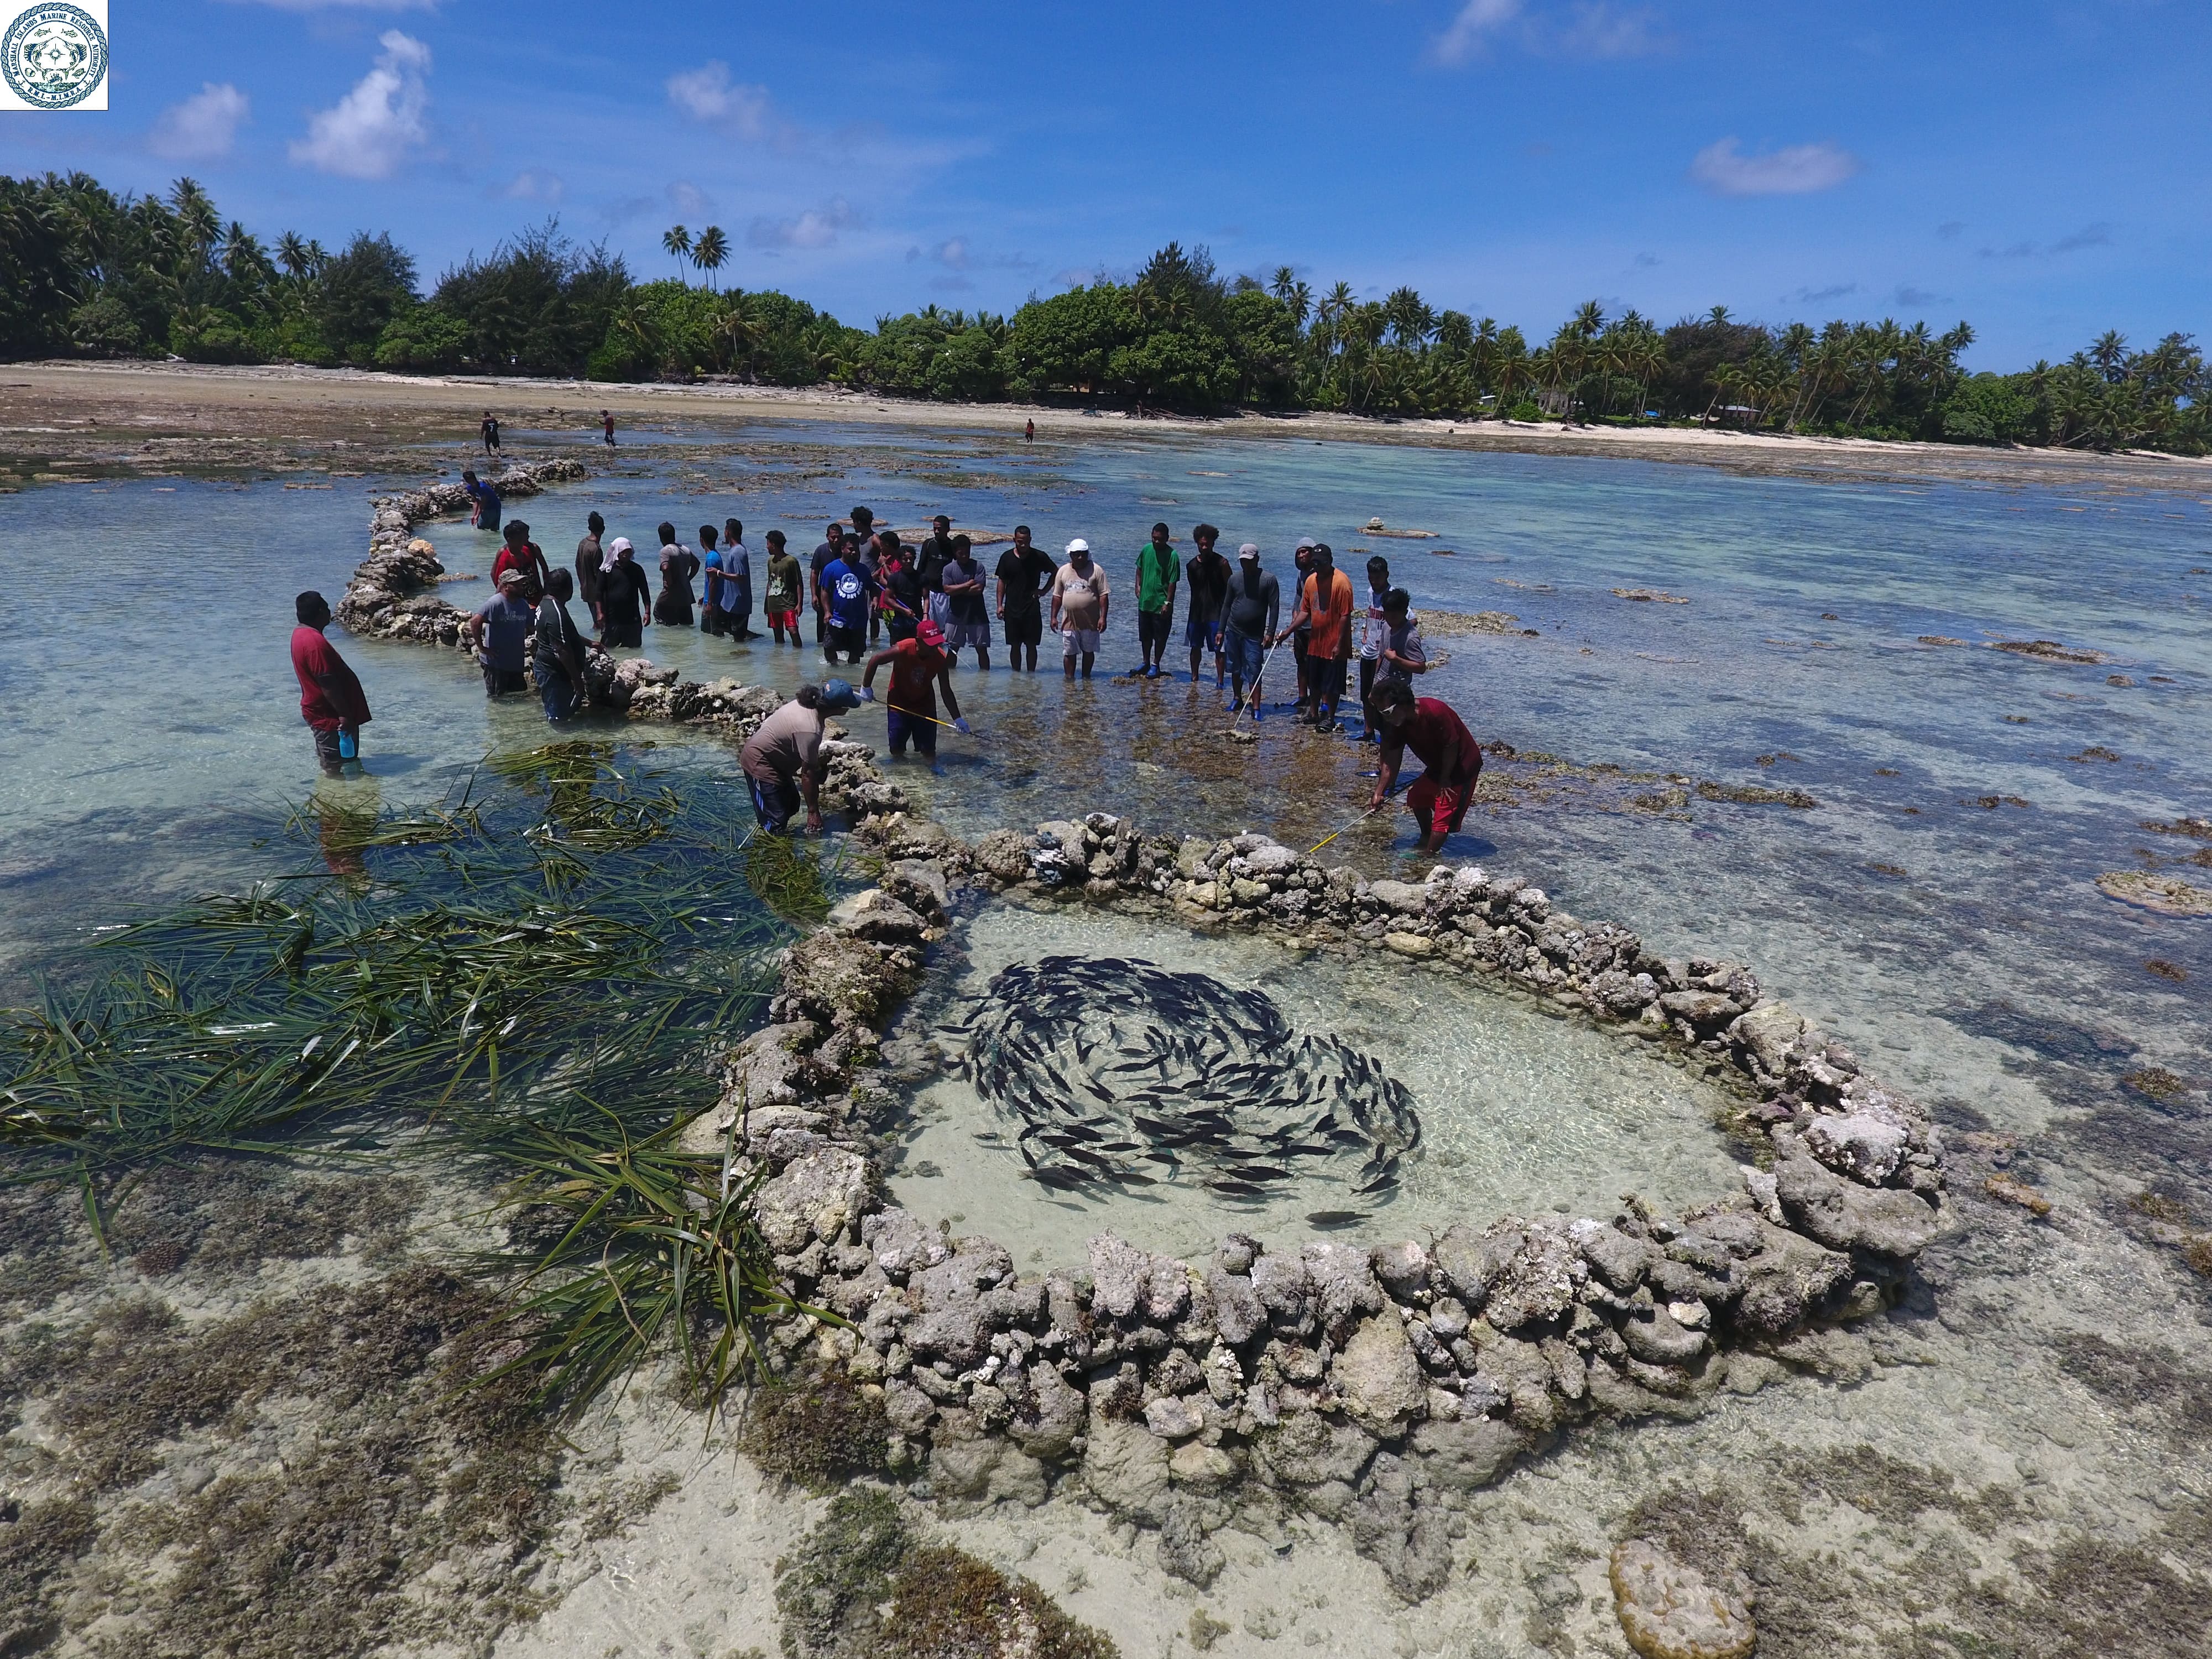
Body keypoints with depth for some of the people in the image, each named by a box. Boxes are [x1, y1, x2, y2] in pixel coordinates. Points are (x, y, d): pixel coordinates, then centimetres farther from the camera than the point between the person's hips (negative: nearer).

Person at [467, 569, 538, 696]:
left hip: (516, 662, 7)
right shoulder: (495, 603, -18)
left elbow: (530, 626, 21)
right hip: (495, 663, -7)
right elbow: (475, 621, -28)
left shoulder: (523, 605, 5)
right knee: (496, 697, 2)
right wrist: (481, 648, -24)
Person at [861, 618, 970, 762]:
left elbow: (946, 692, -11)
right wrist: (866, 687, -9)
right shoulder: (903, 650, -28)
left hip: (925, 705, 2)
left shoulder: (941, 659, -20)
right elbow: (874, 661, -13)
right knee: (897, 749, 1)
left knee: (928, 750, -5)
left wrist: (957, 719, -16)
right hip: (899, 704, -1)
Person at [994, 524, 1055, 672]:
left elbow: (1056, 573, 11)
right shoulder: (1007, 557, 1)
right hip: (1012, 608, 1)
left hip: (1032, 608, -1)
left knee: (1031, 645, 1)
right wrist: (1000, 605, 2)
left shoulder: (1039, 557, -3)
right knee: (1014, 646, 6)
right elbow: (1002, 582, 8)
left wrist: (1044, 590, 1)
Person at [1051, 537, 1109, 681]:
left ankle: (1086, 677, 24)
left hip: (1090, 622, -2)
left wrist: (1103, 617, -13)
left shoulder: (1096, 571, -3)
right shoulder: (1063, 571, 6)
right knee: (1069, 653, 3)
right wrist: (1054, 617, 5)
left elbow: (1103, 596, -6)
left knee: (1088, 652, 10)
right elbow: (1057, 596, 10)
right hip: (1069, 622, 2)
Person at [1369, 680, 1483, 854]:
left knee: (1443, 815, -11)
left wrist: (1445, 780, -16)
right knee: (1417, 797, 22)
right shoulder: (1397, 723, -9)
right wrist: (1378, 793, -9)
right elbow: (1391, 761, -5)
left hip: (1463, 764, -9)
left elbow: (1451, 746, -26)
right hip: (1438, 765, 9)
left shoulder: (1435, 712, -34)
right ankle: (1426, 838, 43)